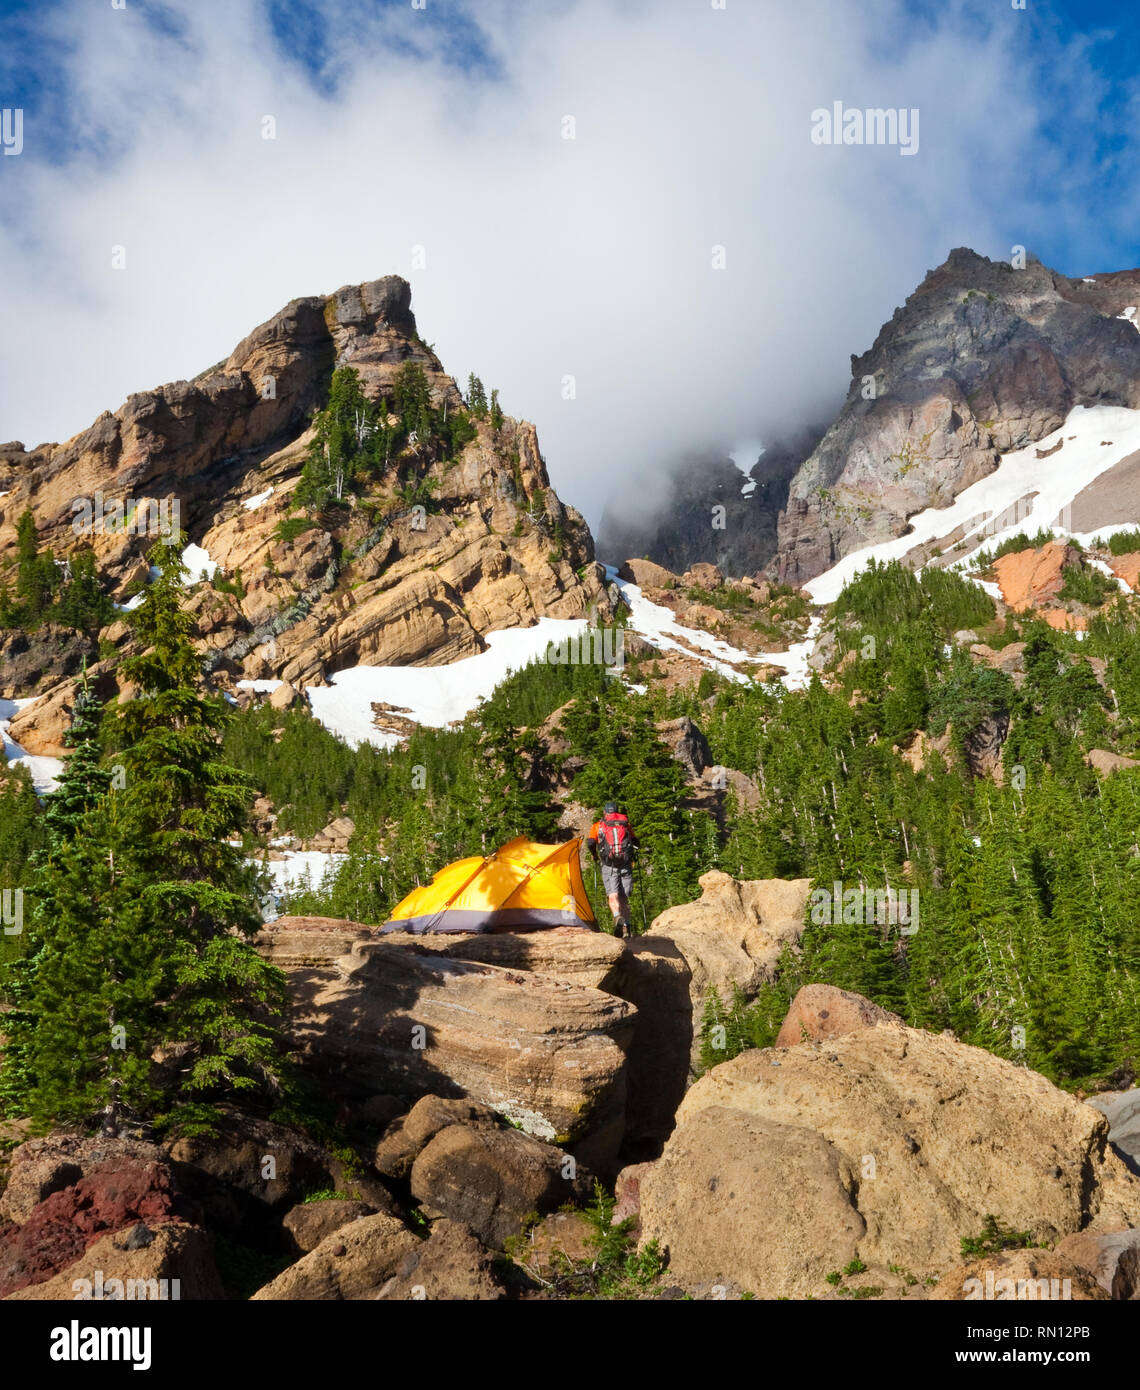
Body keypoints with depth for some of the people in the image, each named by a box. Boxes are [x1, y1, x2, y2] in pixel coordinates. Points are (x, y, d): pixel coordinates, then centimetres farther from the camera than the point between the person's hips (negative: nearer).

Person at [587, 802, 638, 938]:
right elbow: (635, 843, 11)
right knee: (624, 898, 9)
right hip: (626, 865, 2)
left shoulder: (598, 825, 12)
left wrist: (595, 857, 16)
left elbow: (590, 843, 0)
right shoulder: (625, 824, 16)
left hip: (609, 865, -2)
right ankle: (626, 927, 1)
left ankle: (617, 917, -35)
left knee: (612, 895, -8)